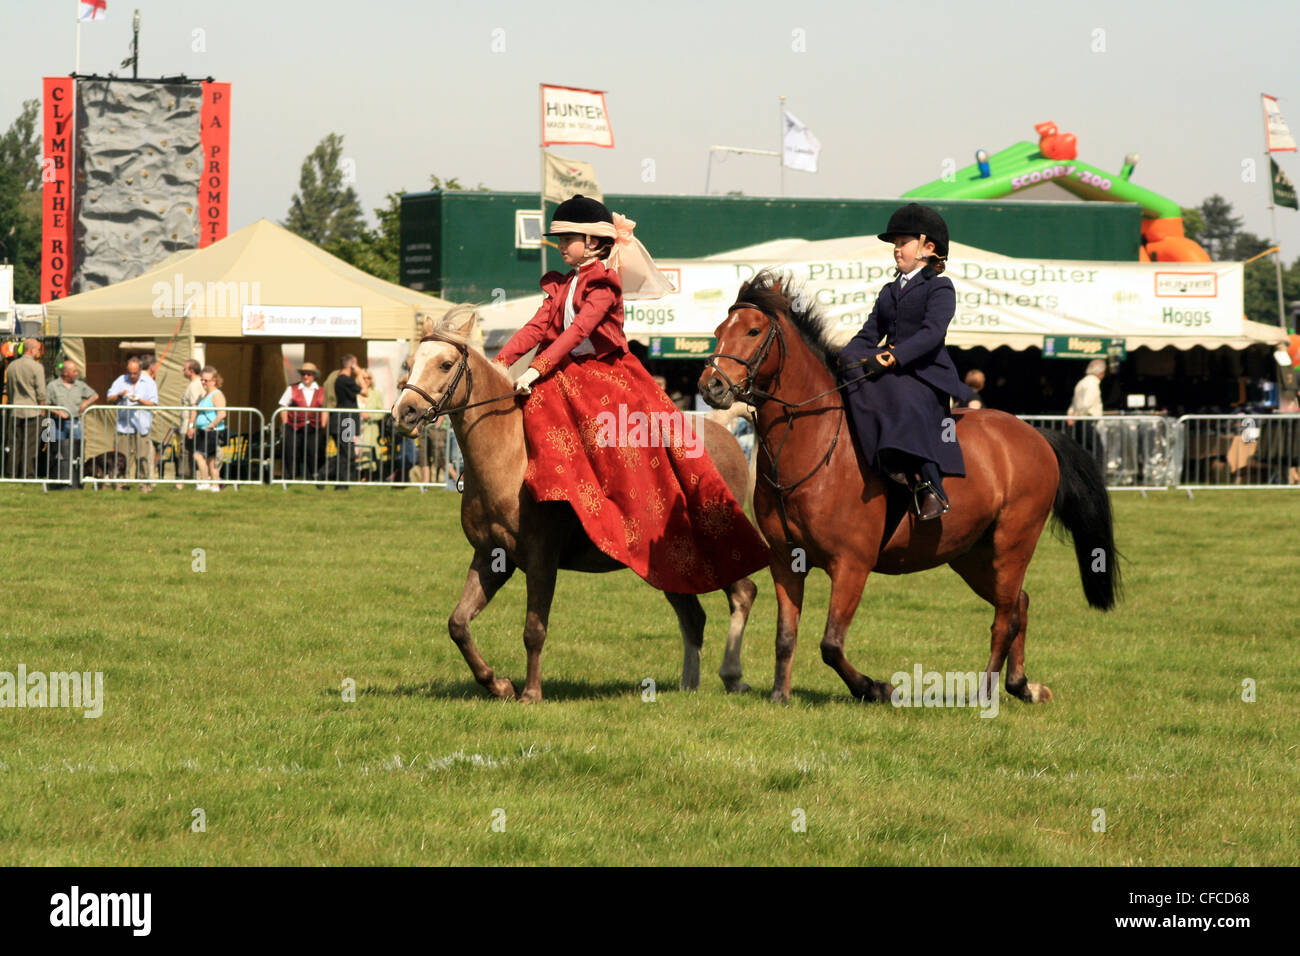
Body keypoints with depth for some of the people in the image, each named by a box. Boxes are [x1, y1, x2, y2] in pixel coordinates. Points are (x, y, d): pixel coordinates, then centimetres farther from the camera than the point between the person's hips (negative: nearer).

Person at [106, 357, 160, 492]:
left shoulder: (149, 382, 7)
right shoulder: (121, 381, 13)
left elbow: (153, 404, 2)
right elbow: (110, 398, 10)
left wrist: (140, 401, -15)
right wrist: (120, 395, -10)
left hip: (142, 424, -2)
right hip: (123, 424, 2)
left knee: (143, 455, -5)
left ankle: (146, 483, 0)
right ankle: (121, 482, 0)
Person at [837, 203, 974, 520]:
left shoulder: (940, 288, 3)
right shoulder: (889, 293, 25)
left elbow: (932, 332, -13)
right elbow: (870, 334, 18)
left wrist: (893, 357, -26)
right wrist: (846, 357, -4)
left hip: (925, 374, -6)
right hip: (889, 375, 6)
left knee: (907, 405, -36)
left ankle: (932, 489, -38)